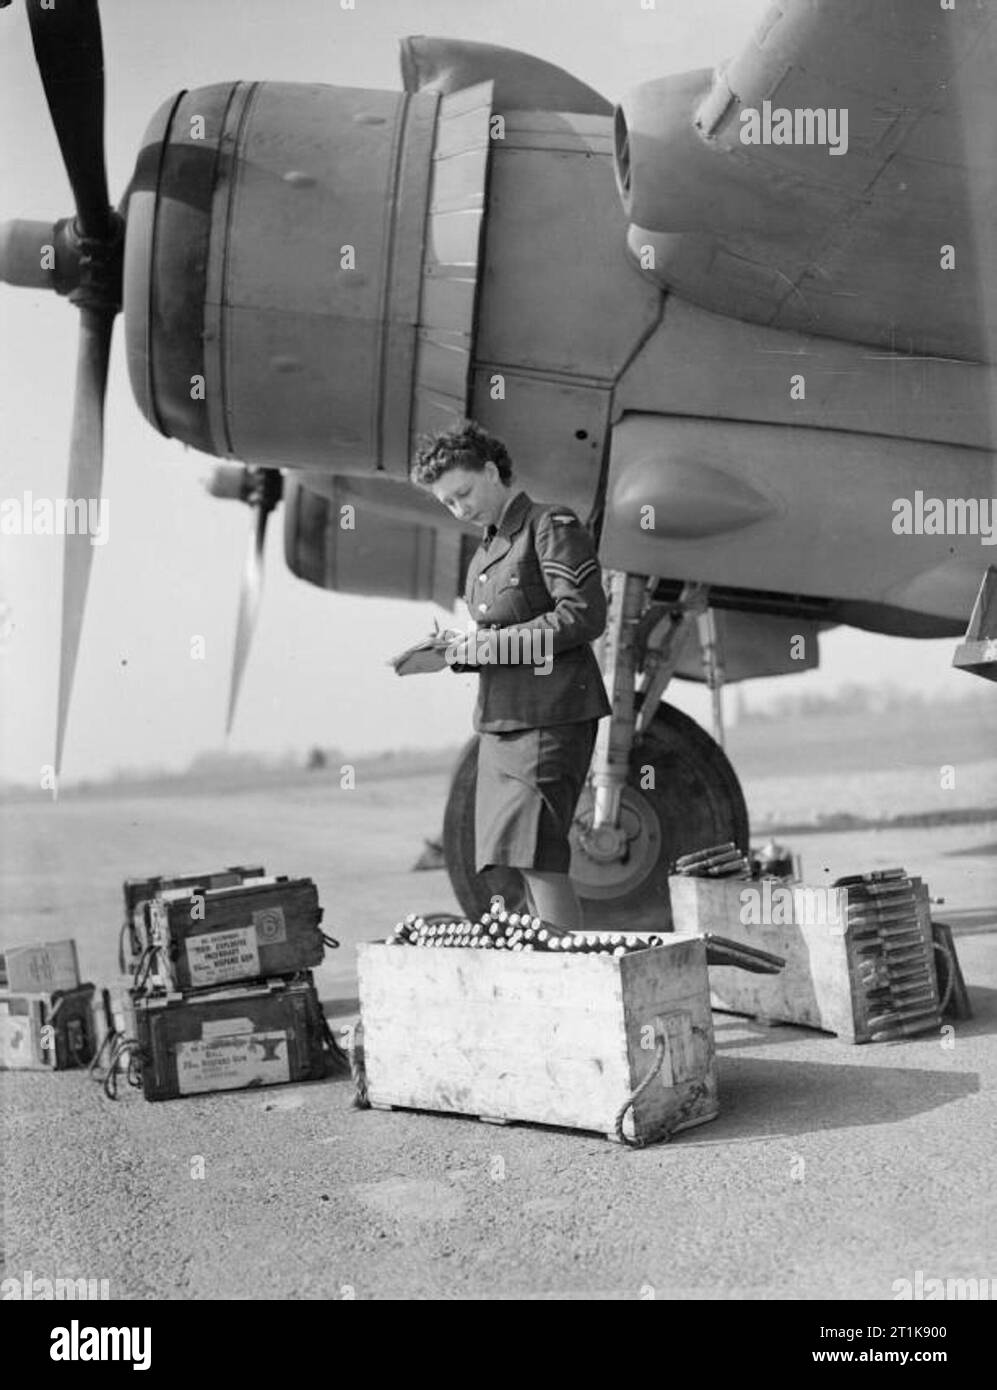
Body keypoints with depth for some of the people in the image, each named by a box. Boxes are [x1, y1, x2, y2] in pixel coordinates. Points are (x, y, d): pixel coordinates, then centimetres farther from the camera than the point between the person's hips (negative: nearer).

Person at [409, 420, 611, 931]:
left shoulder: (552, 525, -5)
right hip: (501, 717, 8)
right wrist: (451, 652, 3)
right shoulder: (488, 548, 20)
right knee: (523, 859, 6)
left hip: (551, 714, -8)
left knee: (536, 854, -13)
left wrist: (489, 644, -16)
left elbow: (585, 615, -16)